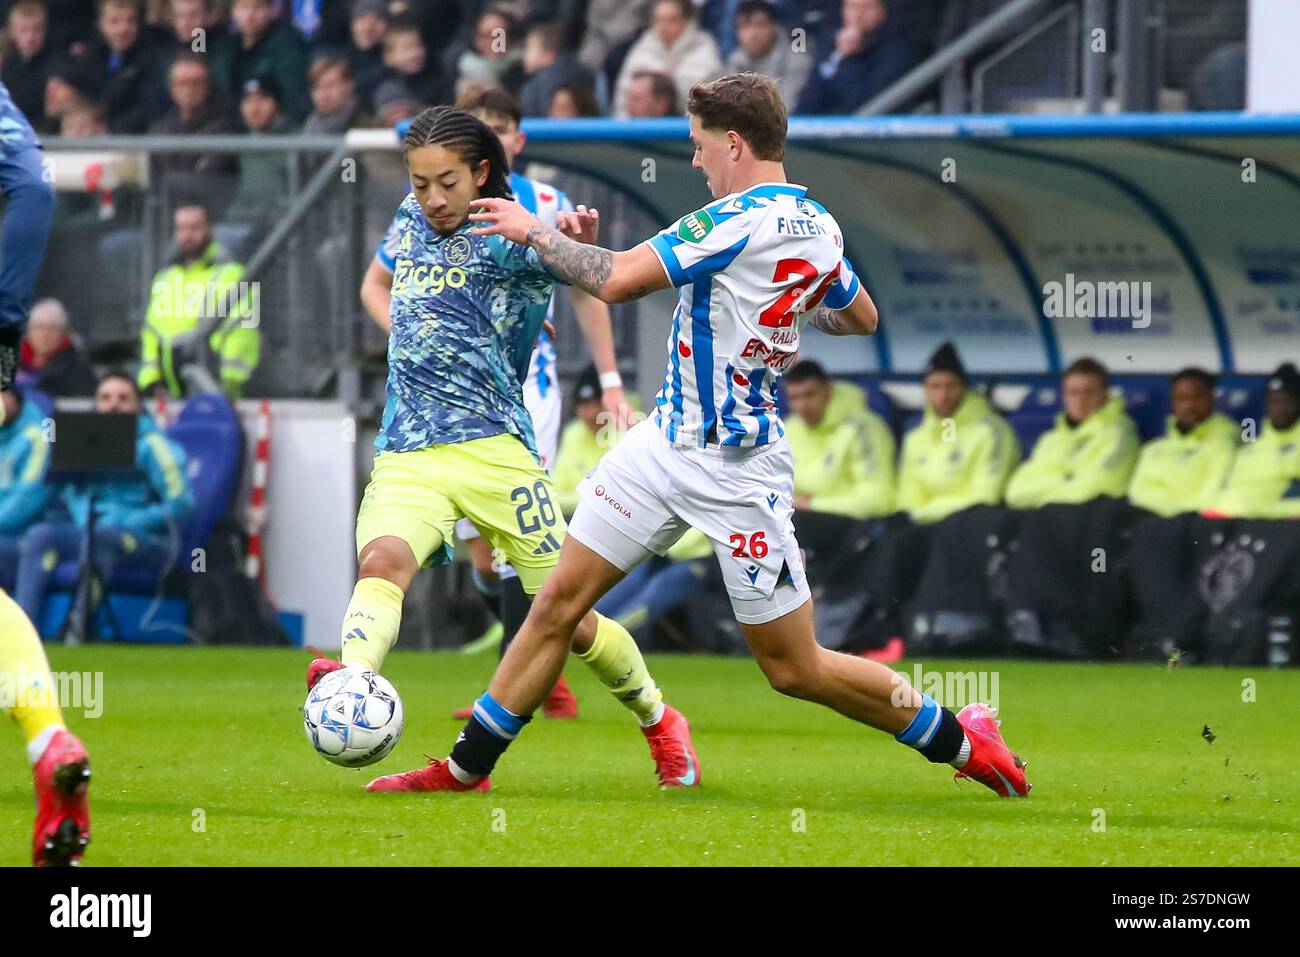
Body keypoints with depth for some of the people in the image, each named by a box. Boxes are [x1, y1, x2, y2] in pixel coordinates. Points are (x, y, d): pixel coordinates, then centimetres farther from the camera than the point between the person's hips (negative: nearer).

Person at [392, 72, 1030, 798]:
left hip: (738, 471, -9)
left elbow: (616, 281, -25)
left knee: (795, 668, 0)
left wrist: (532, 230, -10)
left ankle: (960, 740, 16)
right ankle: (466, 768, 9)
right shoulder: (818, 225, 6)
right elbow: (862, 317, 23)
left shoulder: (740, 220, -21)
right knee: (560, 602, 4)